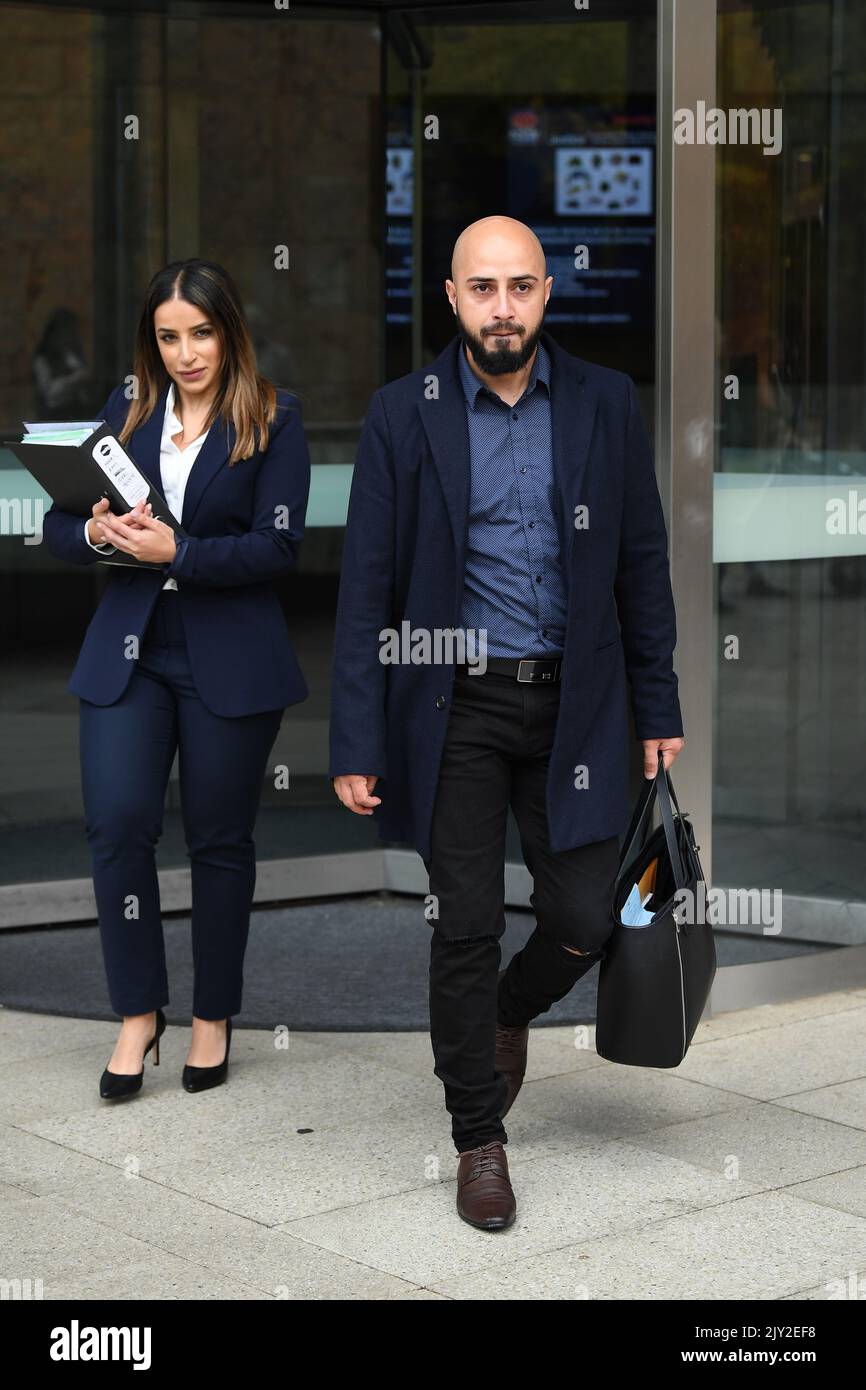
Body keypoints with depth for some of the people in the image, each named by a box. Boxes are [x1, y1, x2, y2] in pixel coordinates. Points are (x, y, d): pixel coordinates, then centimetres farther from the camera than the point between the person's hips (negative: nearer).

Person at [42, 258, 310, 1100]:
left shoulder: (272, 421, -1)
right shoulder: (126, 412, 9)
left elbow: (278, 547, -11)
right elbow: (57, 529, 9)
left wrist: (177, 551, -22)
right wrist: (96, 533, -14)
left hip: (229, 664, -2)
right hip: (127, 652, 3)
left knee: (219, 837, 6)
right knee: (116, 823, -8)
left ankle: (213, 1017, 21)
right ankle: (138, 1013, 7)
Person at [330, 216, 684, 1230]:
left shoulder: (606, 404, 1)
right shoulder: (403, 414, -4)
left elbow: (642, 563, 6)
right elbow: (367, 587, -4)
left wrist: (657, 710, 5)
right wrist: (357, 746, -8)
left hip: (572, 703, 2)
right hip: (456, 704, -1)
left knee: (583, 919, 1)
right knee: (465, 928, 1)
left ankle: (507, 1013, 35)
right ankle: (479, 1137, 18)